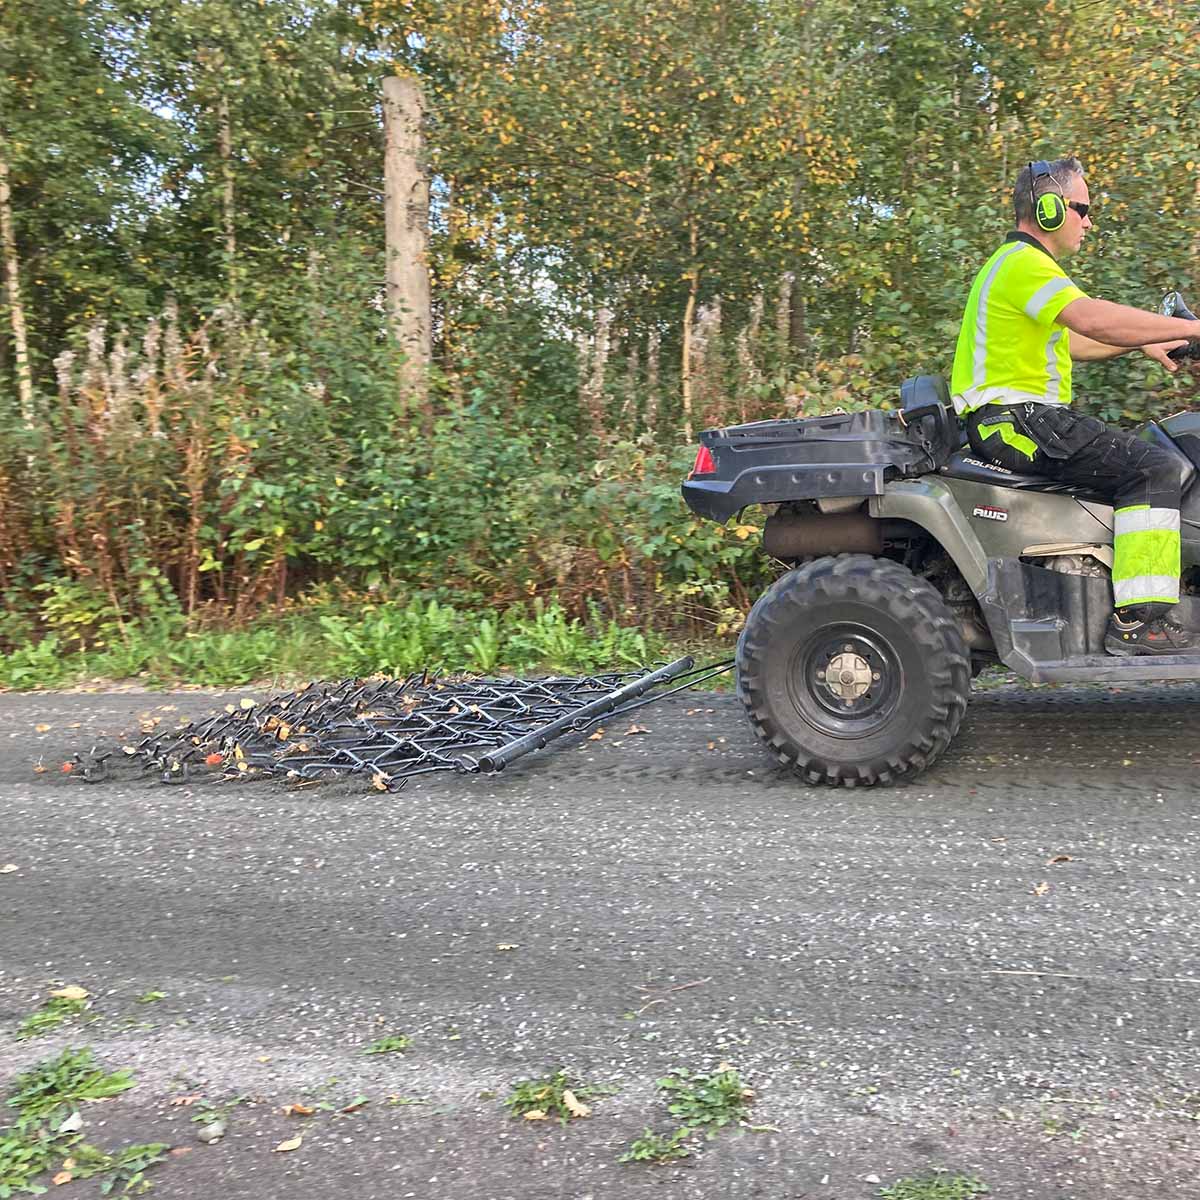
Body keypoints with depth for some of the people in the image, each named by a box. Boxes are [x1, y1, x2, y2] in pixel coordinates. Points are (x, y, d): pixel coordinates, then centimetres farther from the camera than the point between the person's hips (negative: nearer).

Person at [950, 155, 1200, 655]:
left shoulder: (1017, 261, 24)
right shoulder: (1023, 263, -12)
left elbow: (1069, 342, 33)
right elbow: (1092, 318, -29)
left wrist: (1143, 344, 24)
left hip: (1014, 420, 11)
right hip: (1016, 420, -11)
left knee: (1145, 455, 19)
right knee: (1152, 468, -18)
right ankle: (1138, 620, -20)